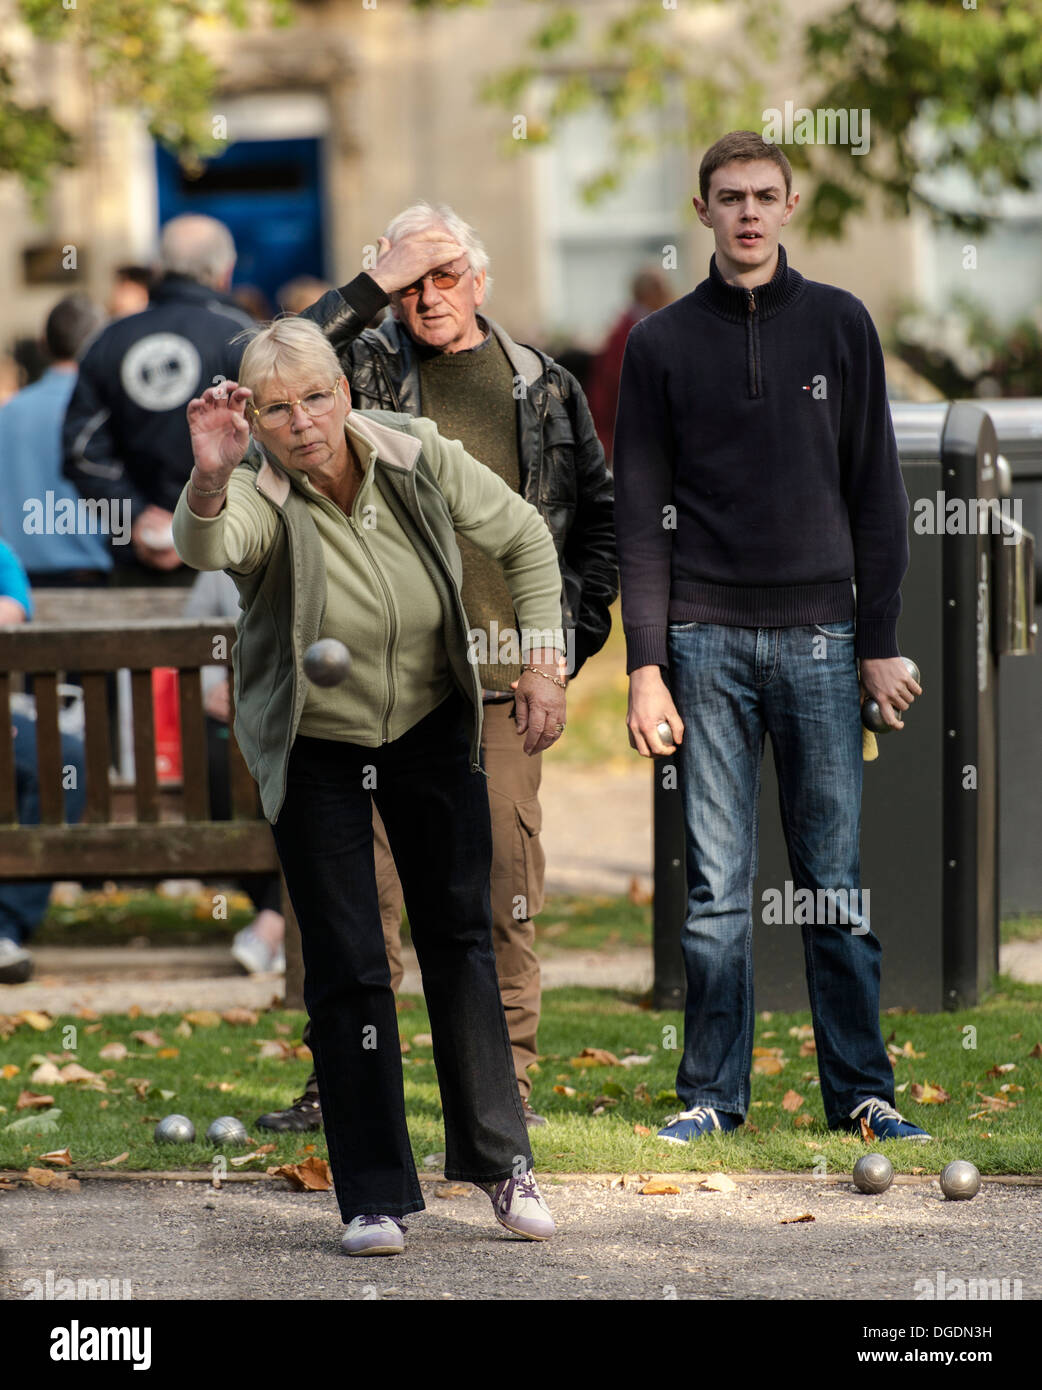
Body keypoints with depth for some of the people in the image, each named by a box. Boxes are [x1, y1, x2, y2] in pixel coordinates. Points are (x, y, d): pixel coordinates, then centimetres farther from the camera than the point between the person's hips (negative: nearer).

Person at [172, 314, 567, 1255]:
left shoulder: (419, 461, -16)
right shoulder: (259, 497, -26)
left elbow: (526, 538, 1)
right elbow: (206, 546, -51)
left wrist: (544, 661, -6)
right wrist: (208, 482, -72)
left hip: (433, 727, 3)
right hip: (314, 747, -3)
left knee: (461, 935, 10)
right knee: (347, 968, -4)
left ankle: (499, 1157, 23)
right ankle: (374, 1196, 4)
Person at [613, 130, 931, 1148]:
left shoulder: (840, 325, 7)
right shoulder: (662, 342, 6)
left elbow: (876, 491, 7)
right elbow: (641, 514, 4)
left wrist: (880, 642, 1)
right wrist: (646, 663, -3)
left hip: (819, 633, 0)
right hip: (708, 637, 0)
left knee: (835, 879, 2)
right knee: (717, 886, 0)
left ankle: (859, 1092, 8)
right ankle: (712, 1094, 6)